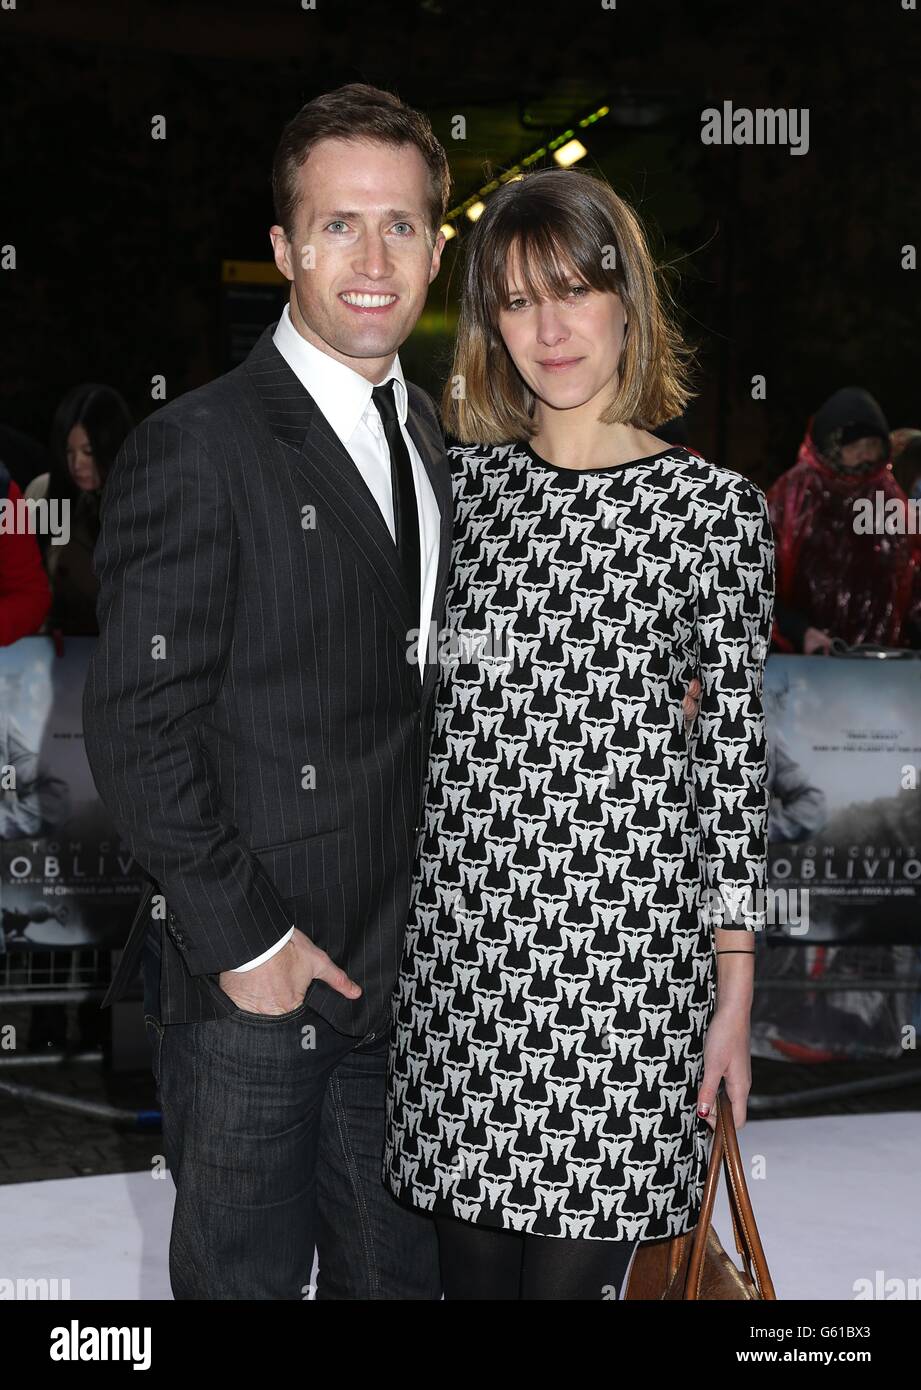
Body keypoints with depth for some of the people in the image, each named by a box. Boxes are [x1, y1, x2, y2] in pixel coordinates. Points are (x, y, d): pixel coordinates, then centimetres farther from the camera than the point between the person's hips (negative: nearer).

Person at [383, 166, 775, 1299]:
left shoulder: (714, 505, -2)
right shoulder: (464, 474, 7)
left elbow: (734, 749, -1)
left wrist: (734, 986, -1)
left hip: (626, 948, -3)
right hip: (461, 938, 3)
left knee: (571, 1269, 2)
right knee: (470, 1265, 11)